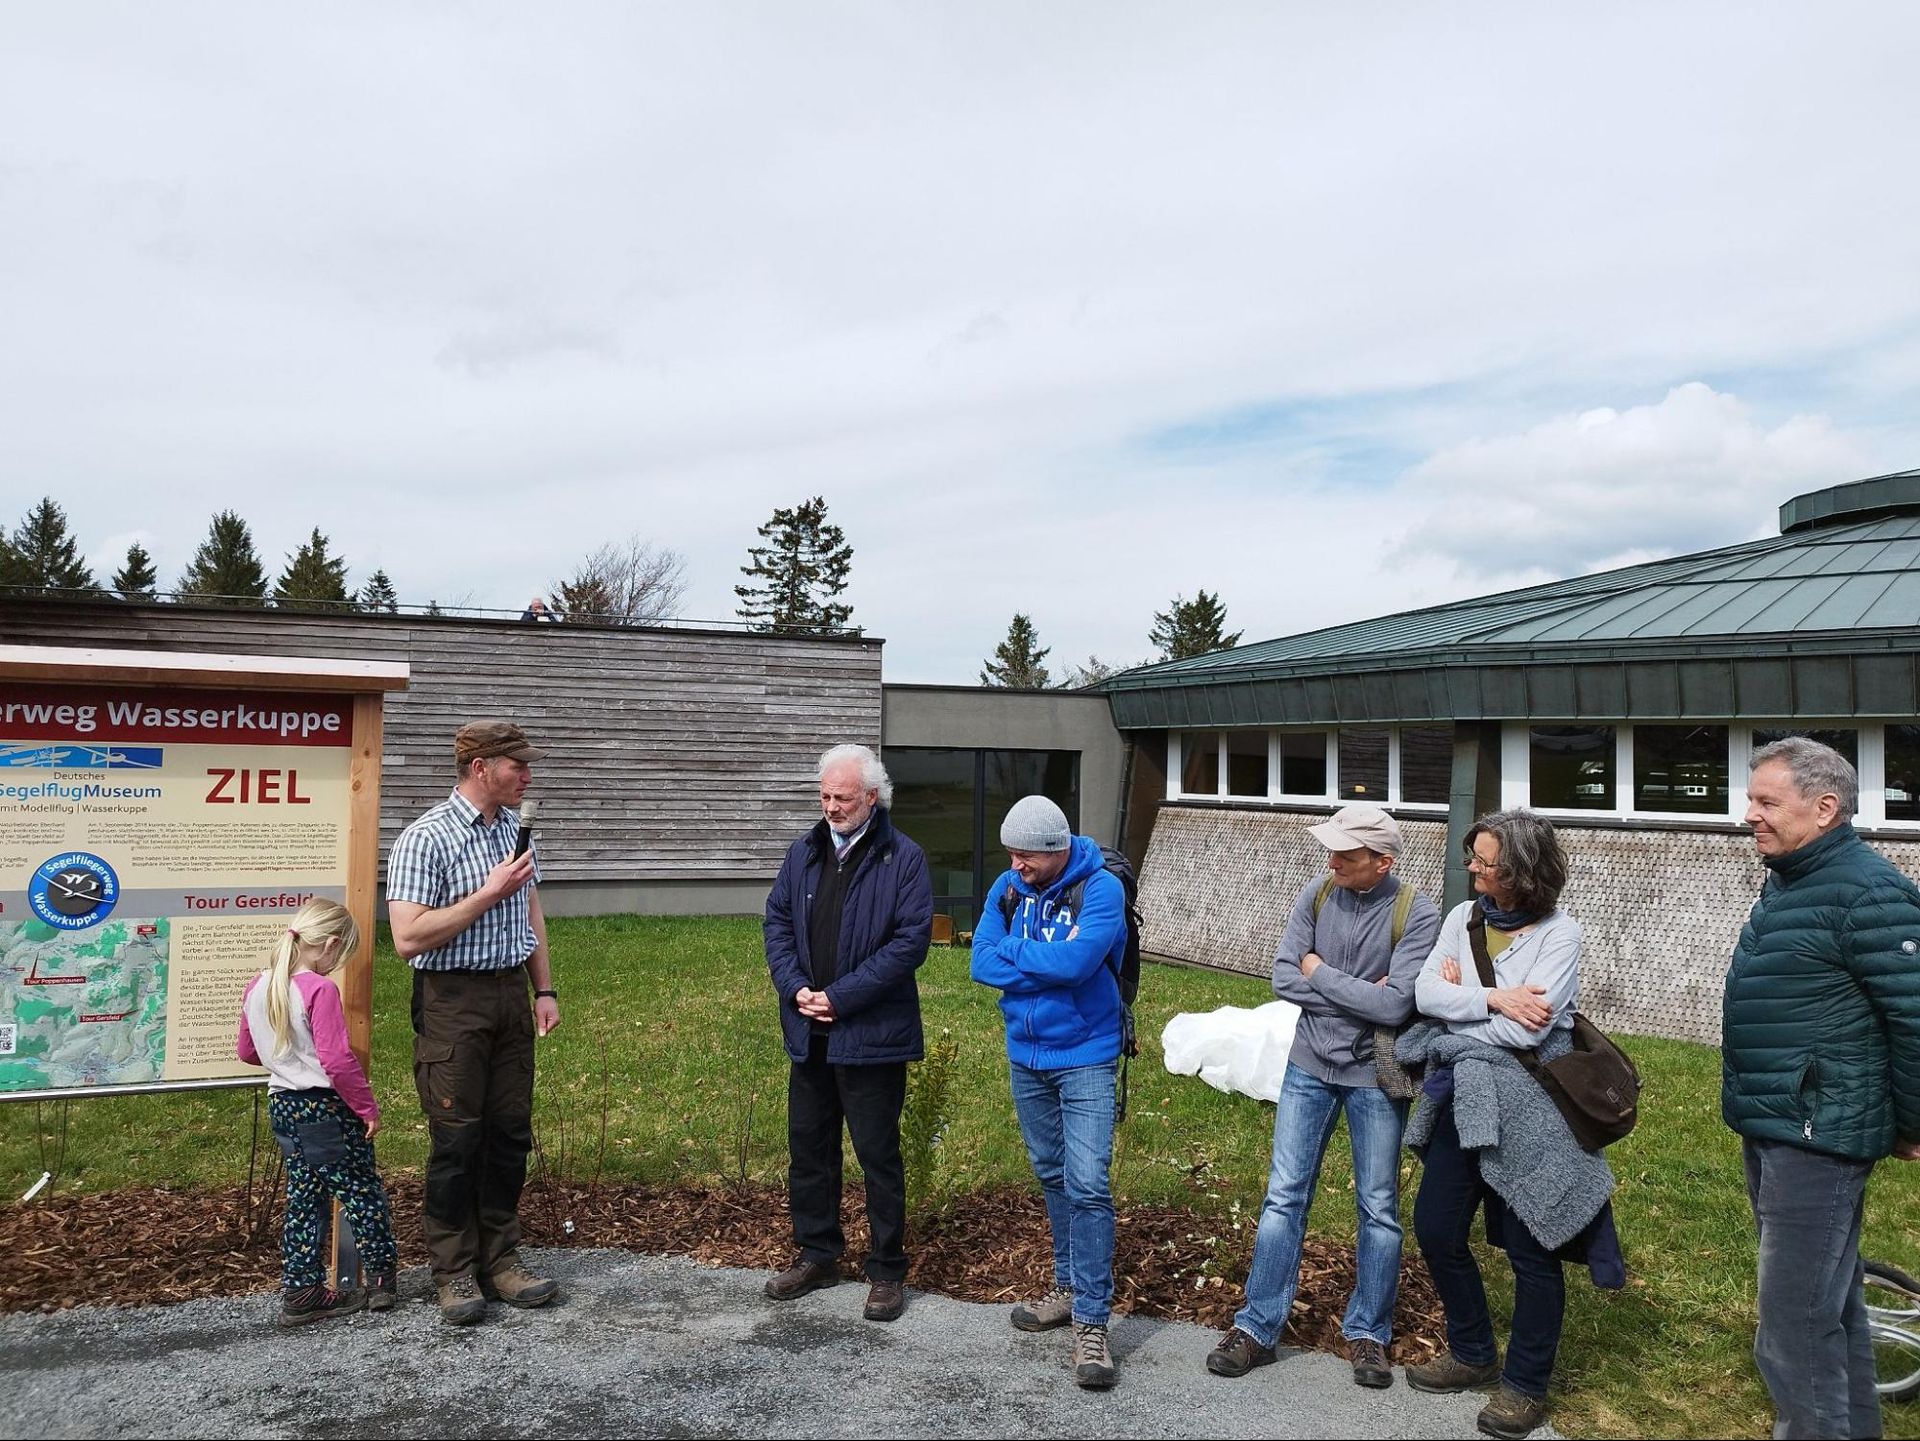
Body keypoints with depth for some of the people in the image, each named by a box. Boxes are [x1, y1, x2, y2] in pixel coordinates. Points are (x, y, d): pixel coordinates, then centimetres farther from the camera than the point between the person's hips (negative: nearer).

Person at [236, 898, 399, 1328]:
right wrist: (368, 1108, -13)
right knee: (363, 1190, 7)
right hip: (323, 1108, -8)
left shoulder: (257, 987, 4)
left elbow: (247, 1052, 17)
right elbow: (337, 1060, -23)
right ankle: (381, 1277, 16)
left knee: (303, 1196, 15)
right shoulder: (319, 991, -20)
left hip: (281, 1106, 8)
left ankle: (302, 1291, 18)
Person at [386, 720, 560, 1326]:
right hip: (453, 1002, -6)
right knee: (456, 1139, 1)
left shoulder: (515, 828, 8)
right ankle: (454, 1272, 16)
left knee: (511, 1133, 10)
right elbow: (409, 938, -20)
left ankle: (500, 1259, 23)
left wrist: (544, 989, 13)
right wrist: (489, 894, -20)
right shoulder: (426, 838, -14)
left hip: (511, 996, 7)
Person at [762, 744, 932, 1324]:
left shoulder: (903, 858, -9)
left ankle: (887, 1271, 19)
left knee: (878, 1155, 4)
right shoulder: (803, 853, 8)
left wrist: (840, 996, -17)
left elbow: (911, 941, -15)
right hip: (808, 1034, 6)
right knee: (807, 1146, 15)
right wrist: (795, 987, -8)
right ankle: (816, 1254, 32)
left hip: (871, 1034, -5)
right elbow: (777, 921, 9)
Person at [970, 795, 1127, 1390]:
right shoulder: (1007, 888, -2)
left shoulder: (1101, 889, -16)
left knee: (1087, 1187, -9)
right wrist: (1051, 966, -19)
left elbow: (1075, 961, -29)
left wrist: (1014, 951, -15)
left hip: (1085, 1057, -5)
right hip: (1025, 1056, 6)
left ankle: (1091, 1321, -1)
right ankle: (1069, 1287, 33)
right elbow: (982, 965, -9)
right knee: (1052, 1177, 17)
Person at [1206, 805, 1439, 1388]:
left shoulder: (1417, 915, -16)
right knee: (1284, 1196, 5)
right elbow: (1283, 978, -9)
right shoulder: (1316, 896, -5)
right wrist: (1360, 995, -18)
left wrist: (1320, 974, -14)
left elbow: (1395, 1004, -24)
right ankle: (1257, 1327, 14)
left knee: (1379, 1208, 10)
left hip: (1375, 1076, -2)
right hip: (1310, 1066, 3)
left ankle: (1367, 1334, 26)